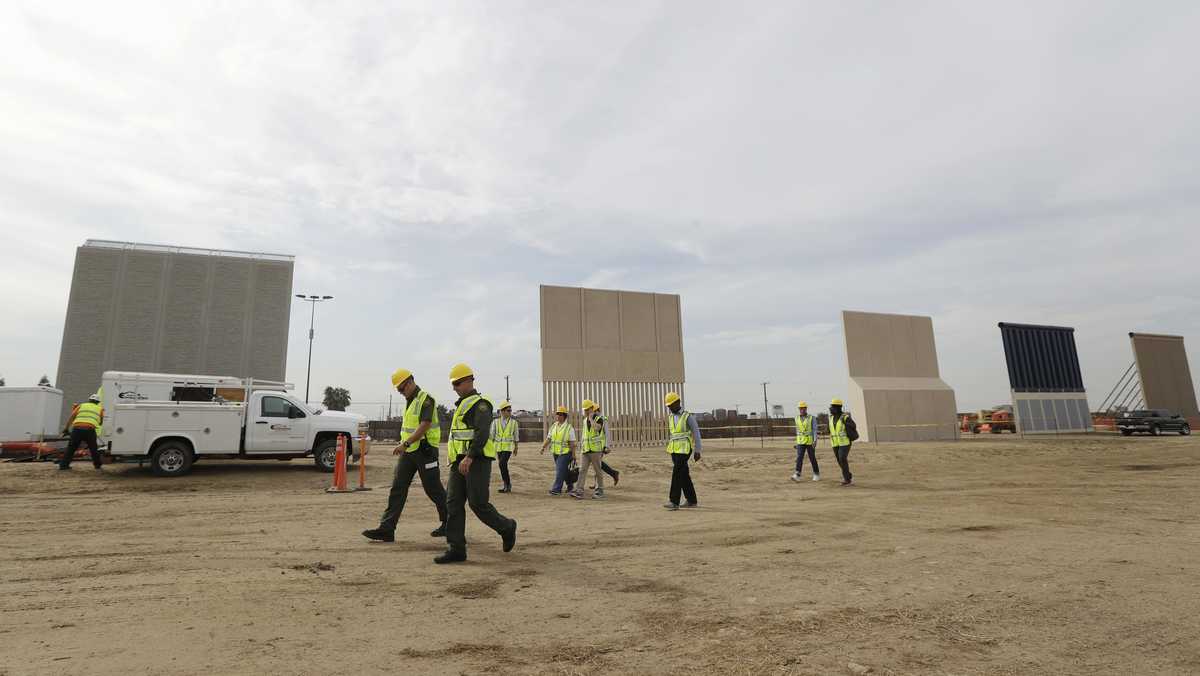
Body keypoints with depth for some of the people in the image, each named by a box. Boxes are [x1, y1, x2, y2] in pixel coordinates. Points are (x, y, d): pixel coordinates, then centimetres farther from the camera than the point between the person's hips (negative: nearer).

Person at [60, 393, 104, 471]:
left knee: (71, 448, 15)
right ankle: (98, 465, 23)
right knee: (93, 449, 15)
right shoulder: (100, 409, 21)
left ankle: (63, 465, 12)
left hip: (77, 428, 1)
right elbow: (100, 423, 30)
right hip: (89, 429, -1)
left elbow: (71, 417, 11)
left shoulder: (81, 406, 21)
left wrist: (66, 429, 15)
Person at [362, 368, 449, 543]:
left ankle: (448, 523, 20)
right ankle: (387, 529, -2)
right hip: (409, 451, 8)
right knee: (397, 488, 0)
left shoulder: (426, 399, -15)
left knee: (433, 489, 3)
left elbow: (424, 426, -25)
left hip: (425, 451, -8)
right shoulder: (410, 401, 15)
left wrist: (405, 443, -32)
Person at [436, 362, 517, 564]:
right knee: (453, 503, 1)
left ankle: (506, 527, 16)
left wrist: (469, 457, -29)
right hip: (461, 462, 9)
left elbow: (482, 433, -21)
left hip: (476, 461, -9)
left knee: (478, 503, -7)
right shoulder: (462, 405, 21)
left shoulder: (480, 404, -9)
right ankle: (456, 549, 3)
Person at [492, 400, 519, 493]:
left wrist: (516, 448, 10)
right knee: (503, 465, 7)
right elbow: (492, 435, 1)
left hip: (508, 447, -3)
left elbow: (516, 435, 5)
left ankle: (506, 484, -8)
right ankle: (508, 485, 20)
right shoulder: (495, 421, -2)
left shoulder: (514, 422, -4)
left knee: (502, 464, -18)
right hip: (498, 447, 3)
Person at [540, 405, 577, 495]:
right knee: (564, 471, 16)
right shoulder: (553, 427, 9)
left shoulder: (569, 428, -7)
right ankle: (570, 485, 33)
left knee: (560, 471, -10)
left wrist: (573, 456, -10)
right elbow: (548, 439, 8)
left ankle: (556, 489, -7)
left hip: (565, 453, -6)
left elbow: (572, 443, -8)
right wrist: (543, 447, -7)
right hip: (555, 453, 6)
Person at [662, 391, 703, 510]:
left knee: (677, 474, -14)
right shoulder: (670, 418, 12)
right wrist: (670, 450, 20)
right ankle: (692, 501, 19)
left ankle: (674, 502, -12)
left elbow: (696, 433, -10)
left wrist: (697, 451, -14)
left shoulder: (688, 417, -9)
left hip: (684, 450, -7)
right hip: (674, 450, 7)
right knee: (684, 475, 10)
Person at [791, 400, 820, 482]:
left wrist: (815, 441, -24)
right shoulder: (797, 418, 6)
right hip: (800, 442, 3)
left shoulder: (812, 418, -7)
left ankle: (816, 474, 26)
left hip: (810, 442, -3)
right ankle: (797, 475, -20)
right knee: (799, 458, -11)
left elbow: (815, 430, -12)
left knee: (812, 459, 7)